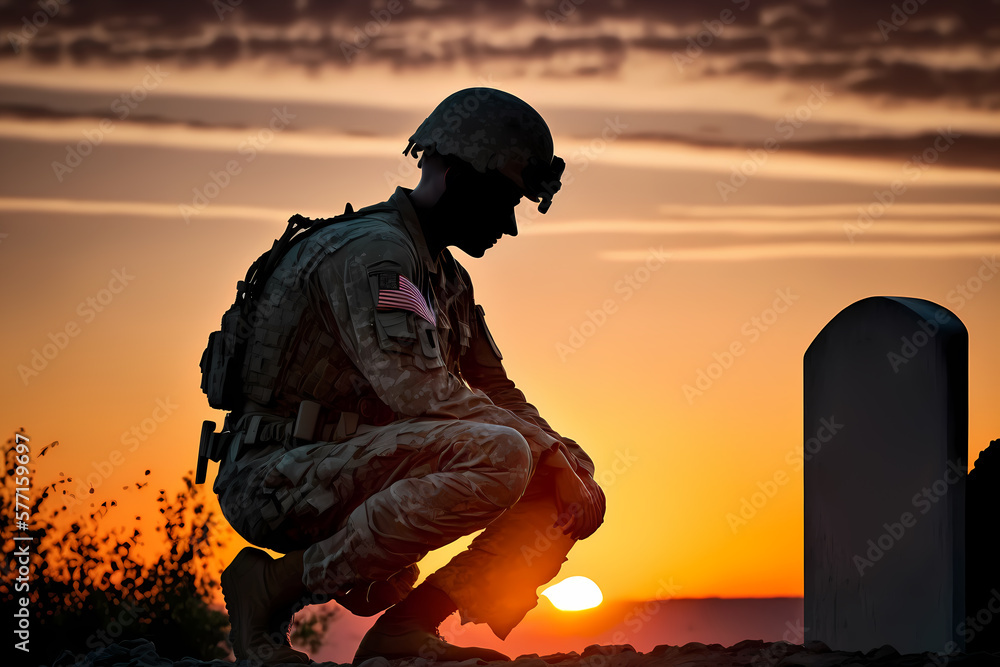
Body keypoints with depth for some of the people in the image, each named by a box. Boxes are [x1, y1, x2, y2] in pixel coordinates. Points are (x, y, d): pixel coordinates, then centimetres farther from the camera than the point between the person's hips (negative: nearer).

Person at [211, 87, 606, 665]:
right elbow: (422, 393, -25)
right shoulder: (371, 249, -14)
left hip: (346, 476, 9)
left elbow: (498, 393, 19)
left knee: (568, 498, 3)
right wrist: (551, 451, -20)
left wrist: (570, 463, 0)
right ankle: (278, 587, -20)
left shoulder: (448, 276, 19)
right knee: (498, 456, -31)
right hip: (277, 478, -9)